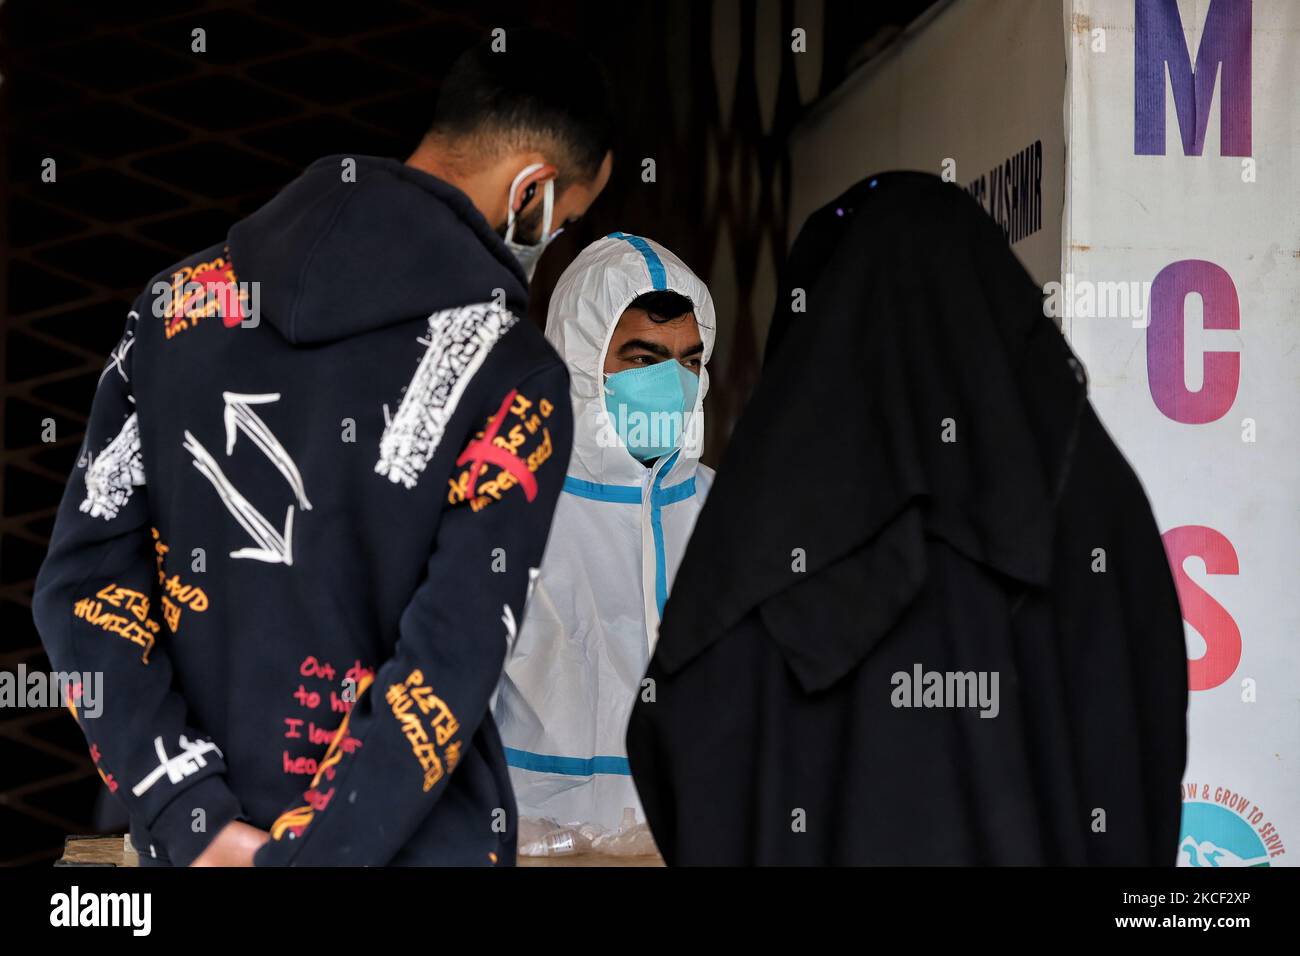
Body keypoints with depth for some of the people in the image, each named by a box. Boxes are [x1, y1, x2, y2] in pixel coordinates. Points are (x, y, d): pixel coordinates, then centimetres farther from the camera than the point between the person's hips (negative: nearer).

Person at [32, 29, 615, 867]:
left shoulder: (184, 300, -1)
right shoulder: (511, 374, -14)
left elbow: (84, 577, -5)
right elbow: (450, 668, -21)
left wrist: (194, 822, -9)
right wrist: (290, 854, -16)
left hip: (201, 840, 4)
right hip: (414, 845, -4)